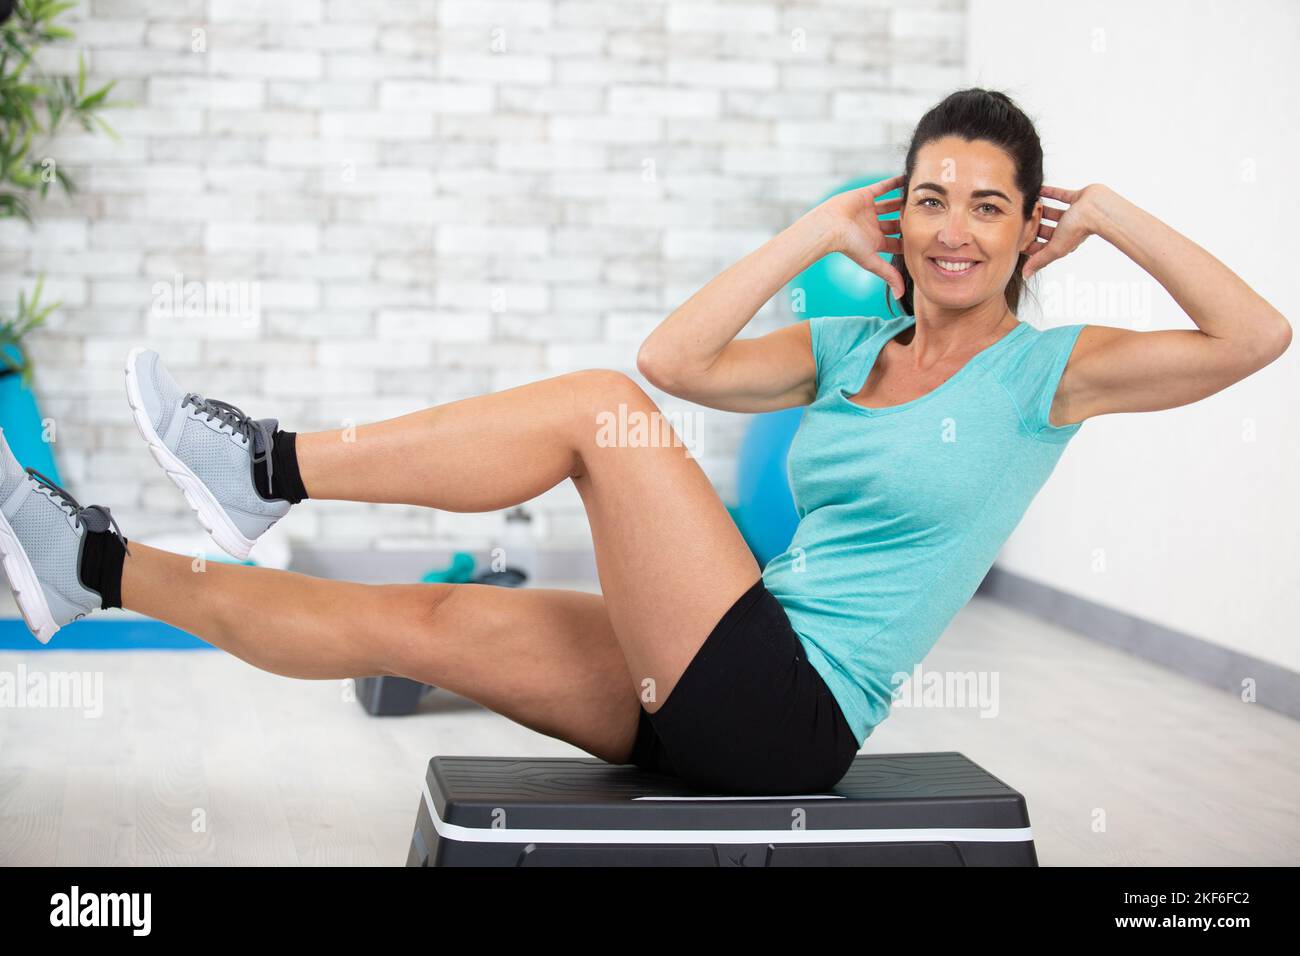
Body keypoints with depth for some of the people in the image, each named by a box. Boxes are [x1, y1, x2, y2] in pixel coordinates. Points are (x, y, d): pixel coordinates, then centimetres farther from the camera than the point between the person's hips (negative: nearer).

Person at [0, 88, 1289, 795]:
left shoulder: (1046, 372, -1)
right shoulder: (849, 350, 15)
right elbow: (679, 360, 2)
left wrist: (1111, 215, -5)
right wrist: (827, 228, 6)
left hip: (791, 713, -7)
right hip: (715, 694, 7)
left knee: (598, 406, -18)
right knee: (414, 624, -1)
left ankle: (271, 469, -13)